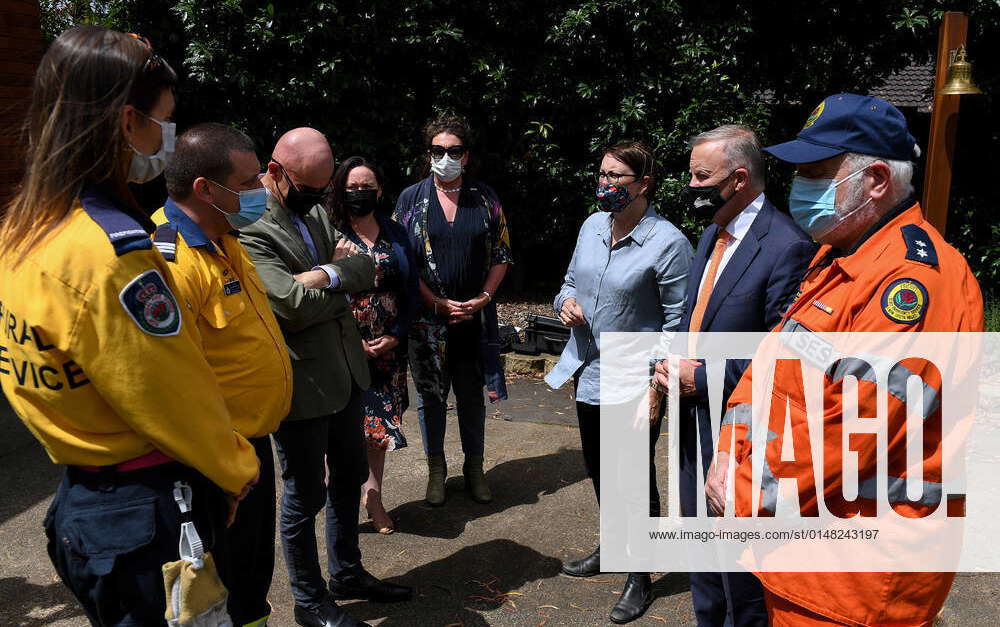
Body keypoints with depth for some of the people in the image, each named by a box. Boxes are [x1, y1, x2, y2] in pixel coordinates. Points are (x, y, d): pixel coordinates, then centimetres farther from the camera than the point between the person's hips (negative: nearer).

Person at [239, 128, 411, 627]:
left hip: (344, 370, 8)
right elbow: (295, 305, -28)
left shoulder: (315, 209, 7)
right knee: (305, 496, 8)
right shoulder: (248, 228, -19)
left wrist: (328, 274, -20)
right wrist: (341, 274, -10)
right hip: (301, 381, -8)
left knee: (349, 476, 21)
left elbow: (367, 269, 0)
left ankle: (347, 574, 41)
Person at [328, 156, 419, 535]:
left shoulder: (395, 234, 8)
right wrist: (353, 341, -12)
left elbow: (410, 289, 8)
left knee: (381, 421, 11)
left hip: (388, 346, 4)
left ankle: (373, 497, 24)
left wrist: (396, 335, -5)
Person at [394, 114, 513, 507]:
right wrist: (438, 304, -12)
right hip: (427, 318, -1)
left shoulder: (485, 198, 4)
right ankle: (436, 470, 26)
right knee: (430, 395, 9)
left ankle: (474, 467, 28)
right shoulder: (411, 199, 0)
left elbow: (501, 254, 6)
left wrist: (484, 297, -9)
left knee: (473, 394, 12)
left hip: (476, 315, 1)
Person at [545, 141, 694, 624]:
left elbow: (678, 321, -14)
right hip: (587, 372, 7)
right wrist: (565, 302, -6)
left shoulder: (668, 243, -17)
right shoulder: (591, 227, 3)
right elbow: (571, 282, 17)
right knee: (598, 469, 22)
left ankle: (640, 578, 26)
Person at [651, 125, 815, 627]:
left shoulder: (787, 248, -19)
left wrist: (703, 379, -18)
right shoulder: (712, 234, 9)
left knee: (743, 586, 10)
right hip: (696, 425, 9)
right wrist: (674, 364, 0)